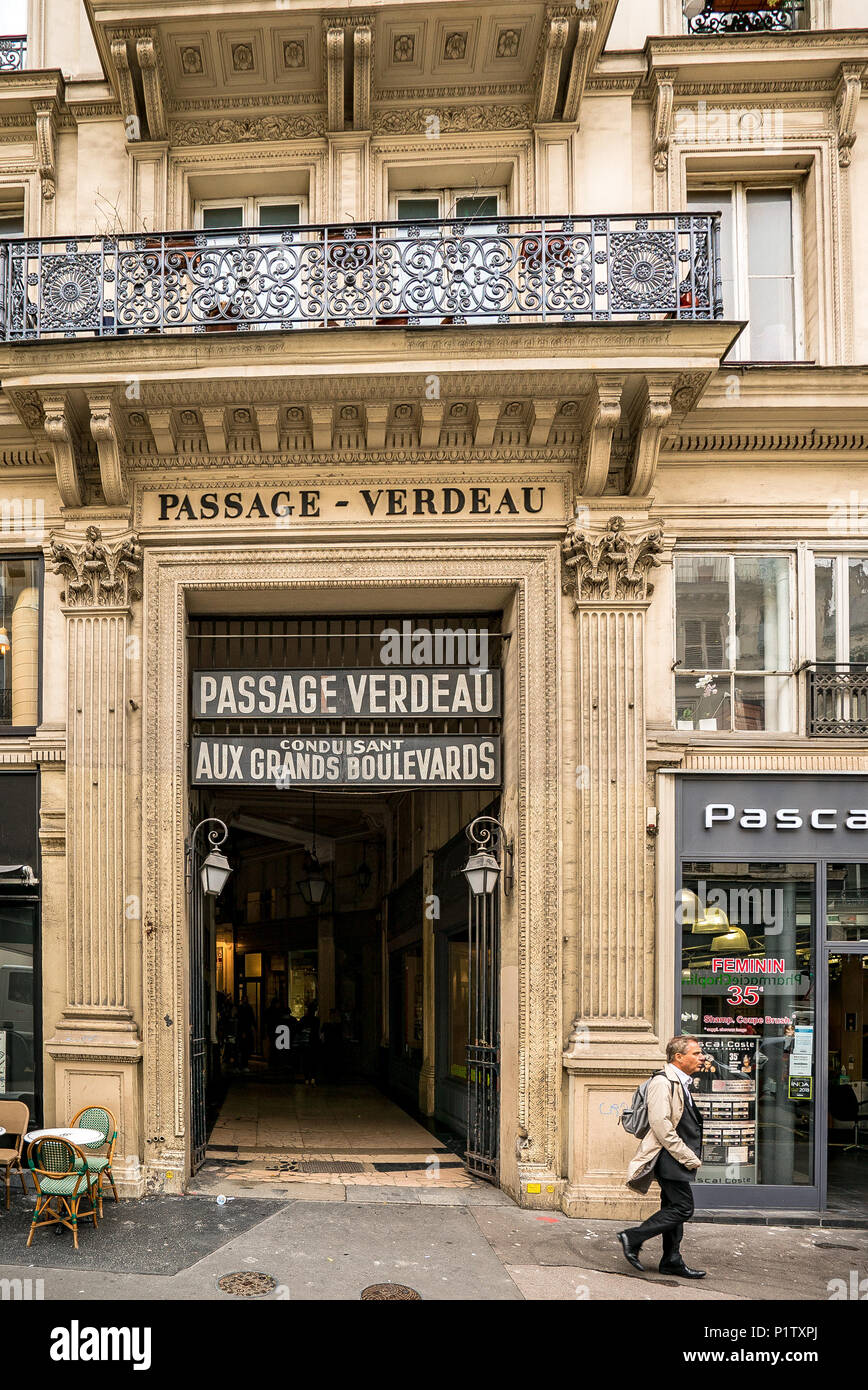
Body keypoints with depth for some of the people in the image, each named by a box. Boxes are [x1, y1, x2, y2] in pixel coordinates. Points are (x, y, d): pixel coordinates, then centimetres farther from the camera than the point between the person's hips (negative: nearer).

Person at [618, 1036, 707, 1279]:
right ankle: (633, 1238, -3)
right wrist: (688, 1157, -19)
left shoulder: (681, 1083, 17)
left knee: (674, 1208, 13)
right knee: (682, 1208, -9)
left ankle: (672, 1261, 20)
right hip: (669, 1158, -10)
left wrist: (692, 1156, 16)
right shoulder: (663, 1082, -16)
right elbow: (660, 1125, -23)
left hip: (678, 1159, 10)